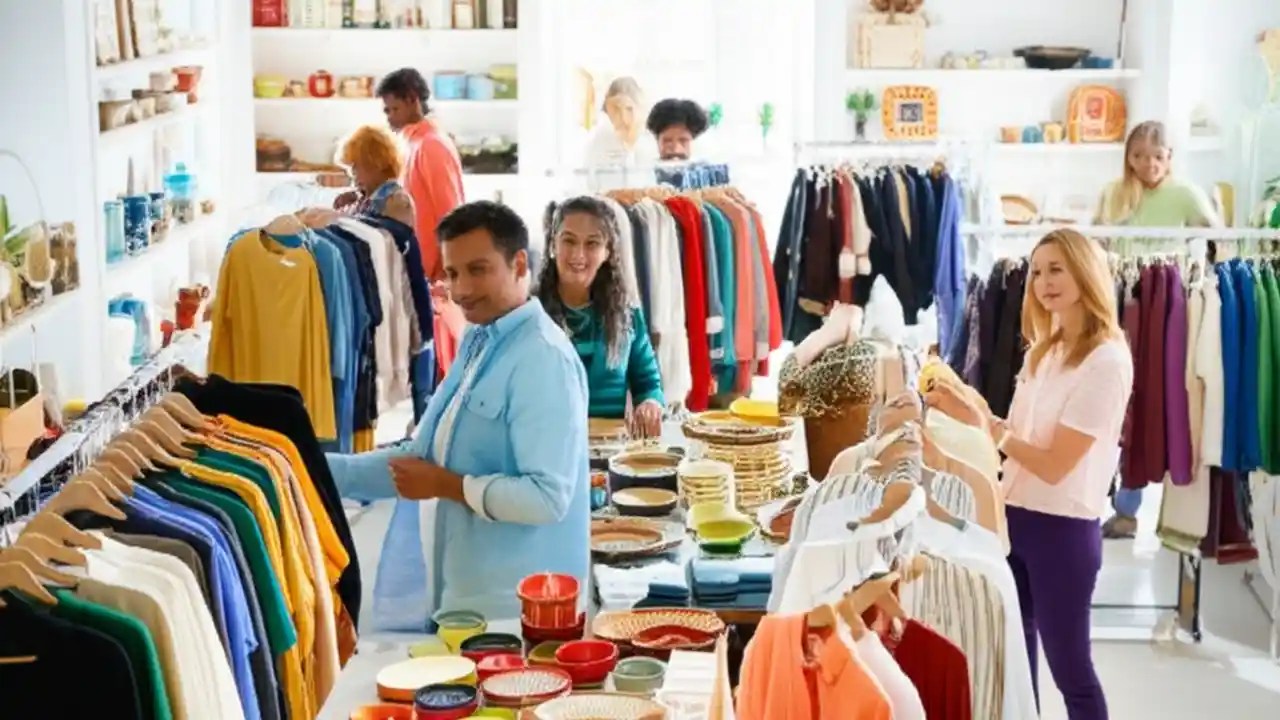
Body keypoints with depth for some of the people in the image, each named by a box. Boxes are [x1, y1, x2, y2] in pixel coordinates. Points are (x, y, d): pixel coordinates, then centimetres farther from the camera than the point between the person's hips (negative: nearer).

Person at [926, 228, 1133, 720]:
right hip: (1016, 516, 8)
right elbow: (1017, 436, 10)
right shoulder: (1044, 351, 10)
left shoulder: (1106, 360, -16)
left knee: (1069, 669, 3)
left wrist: (984, 423, -14)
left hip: (1063, 529, -8)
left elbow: (1054, 465, -18)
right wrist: (968, 409, -3)